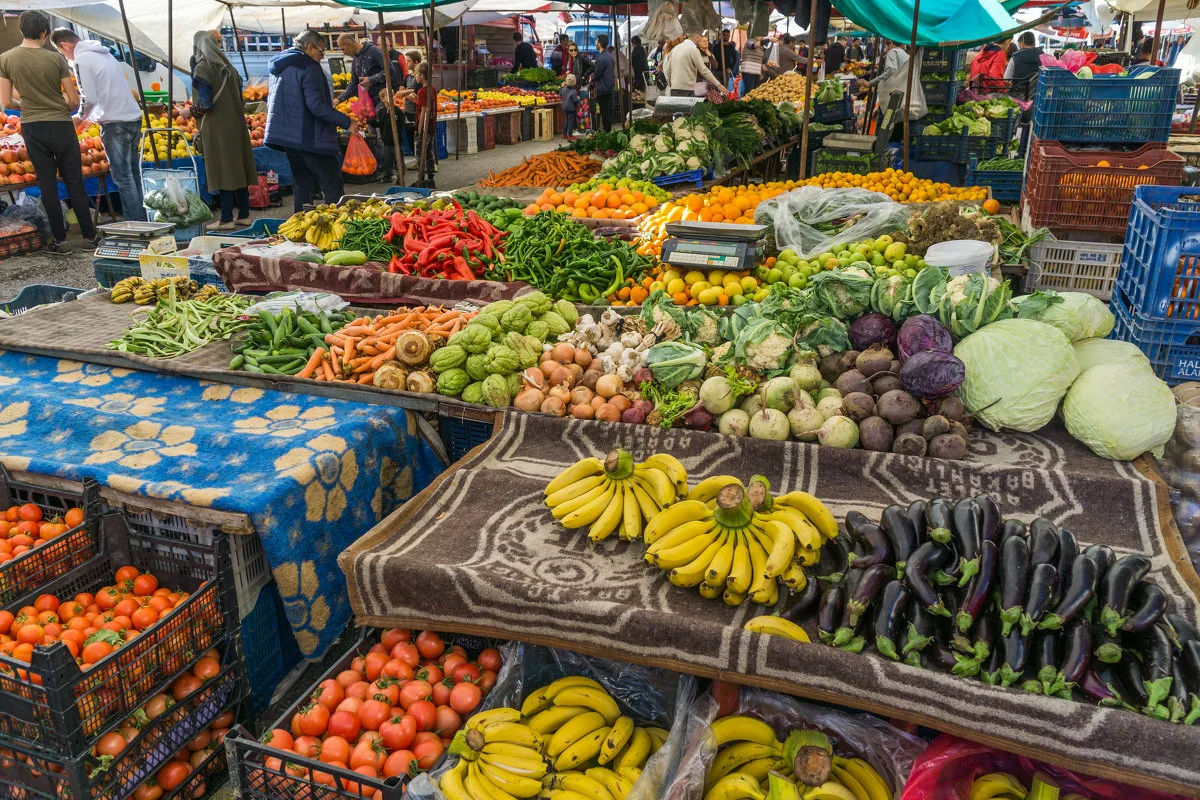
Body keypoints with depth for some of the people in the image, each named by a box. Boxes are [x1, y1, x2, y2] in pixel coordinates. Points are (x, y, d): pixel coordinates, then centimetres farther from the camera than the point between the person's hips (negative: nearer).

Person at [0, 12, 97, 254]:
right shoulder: (56, 58, -9)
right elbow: (74, 100, -6)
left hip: (32, 128, 1)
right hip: (61, 126, -1)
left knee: (47, 184, 8)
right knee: (74, 183, 8)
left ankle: (60, 241, 11)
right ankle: (90, 235, 12)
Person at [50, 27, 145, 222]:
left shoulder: (82, 60, -8)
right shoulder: (104, 54, 18)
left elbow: (90, 98, -13)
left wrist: (81, 117, 6)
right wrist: (91, 116, 25)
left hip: (115, 124, -8)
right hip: (134, 117, 8)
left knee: (123, 177, -4)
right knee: (134, 174, 13)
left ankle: (136, 223, -5)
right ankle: (143, 218, 16)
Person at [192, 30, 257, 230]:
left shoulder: (202, 68, -10)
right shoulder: (228, 67, 10)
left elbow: (204, 103, -16)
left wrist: (192, 109, 4)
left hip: (217, 128, -7)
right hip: (236, 124, 7)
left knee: (223, 171, -4)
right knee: (238, 169, 10)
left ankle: (226, 220, -2)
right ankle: (244, 215, 15)